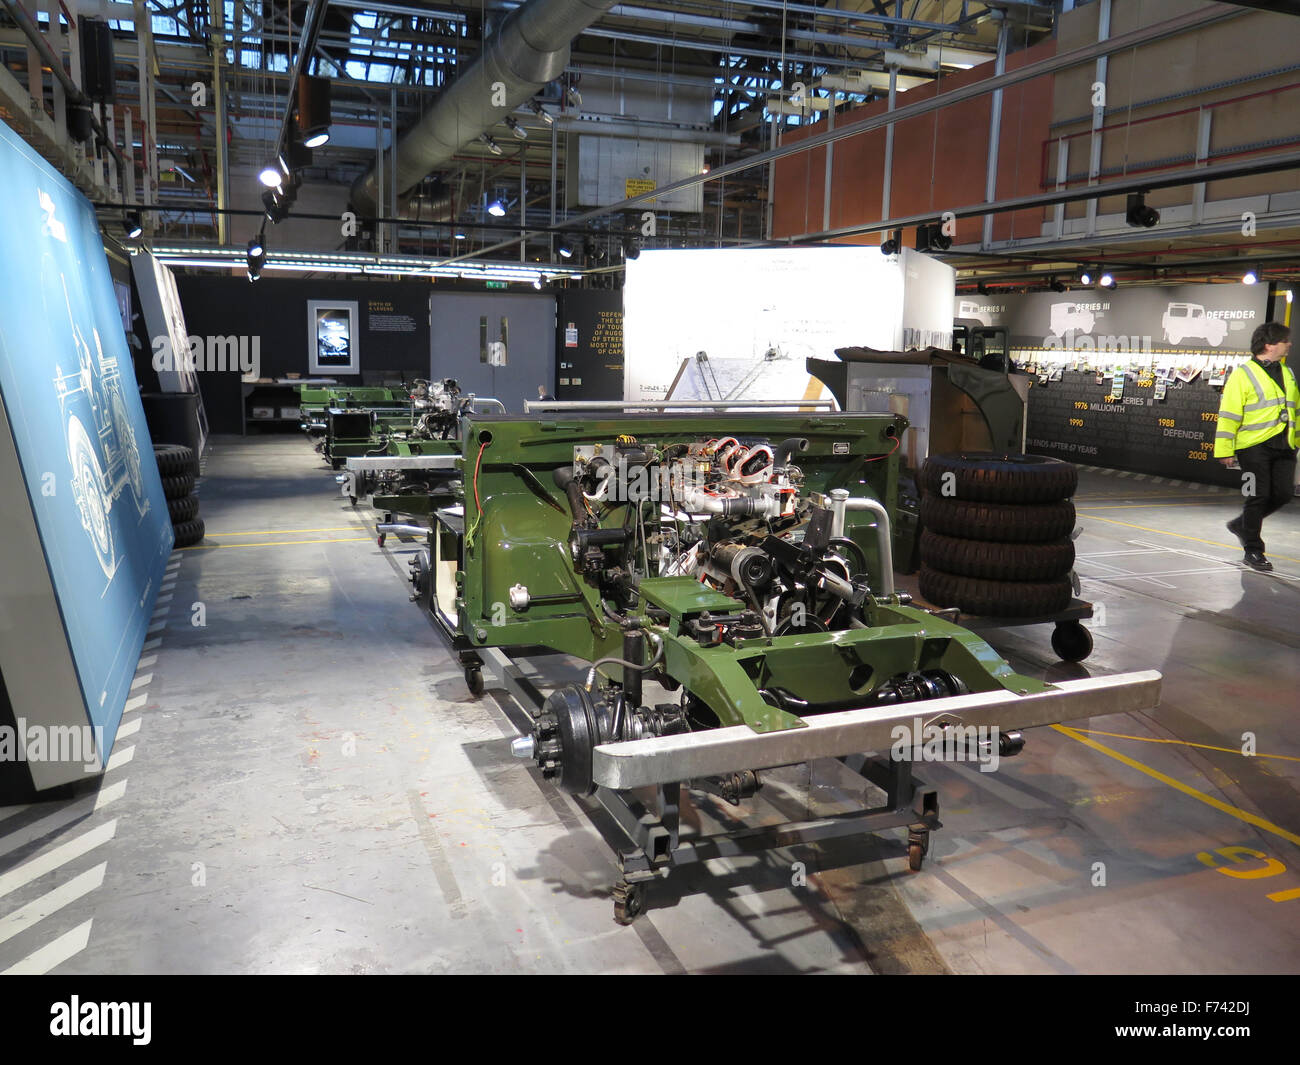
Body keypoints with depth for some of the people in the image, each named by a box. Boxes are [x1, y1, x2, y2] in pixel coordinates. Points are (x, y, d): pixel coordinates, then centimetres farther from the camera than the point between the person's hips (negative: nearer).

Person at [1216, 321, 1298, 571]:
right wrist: (1225, 450, -14)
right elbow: (1228, 414, -10)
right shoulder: (1243, 374, -7)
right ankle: (1252, 551, 11)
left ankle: (1242, 524, 27)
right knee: (1259, 496, -2)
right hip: (1254, 445, -7)